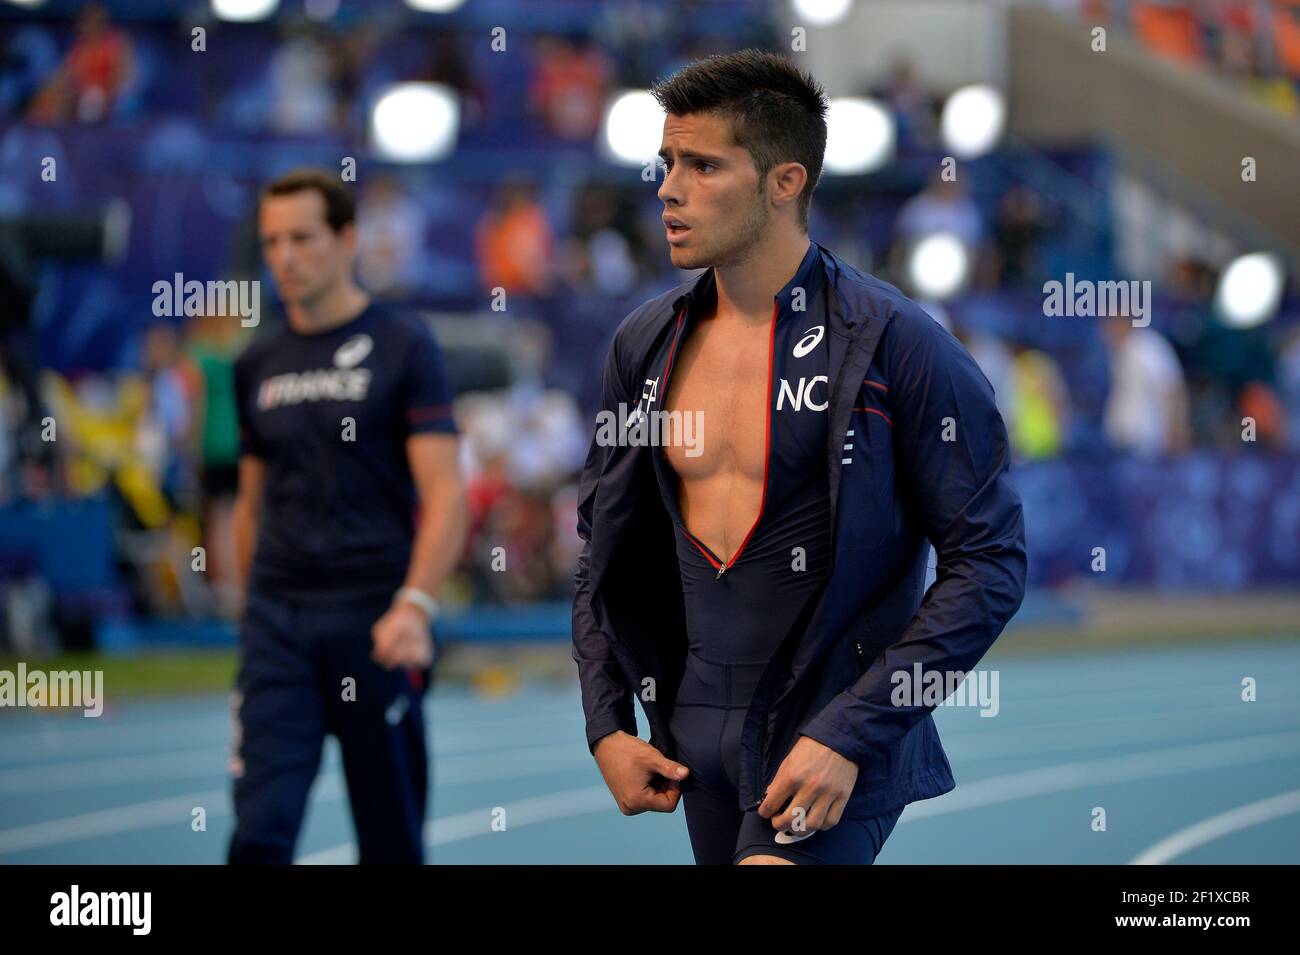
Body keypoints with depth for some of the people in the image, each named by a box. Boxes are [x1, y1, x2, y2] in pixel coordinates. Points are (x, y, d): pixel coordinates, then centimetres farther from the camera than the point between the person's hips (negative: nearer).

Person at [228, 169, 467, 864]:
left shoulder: (403, 348, -3)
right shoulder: (257, 365, 12)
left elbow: (445, 495, -9)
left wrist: (415, 605, -22)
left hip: (373, 622, -3)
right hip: (276, 623, 3)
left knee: (390, 834, 5)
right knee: (260, 831, -9)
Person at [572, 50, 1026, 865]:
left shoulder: (893, 344, -10)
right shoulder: (647, 345, 8)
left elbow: (989, 561, -11)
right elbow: (604, 548, 17)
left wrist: (850, 735, -17)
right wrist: (607, 725, 5)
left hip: (835, 748, -6)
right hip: (696, 739, 6)